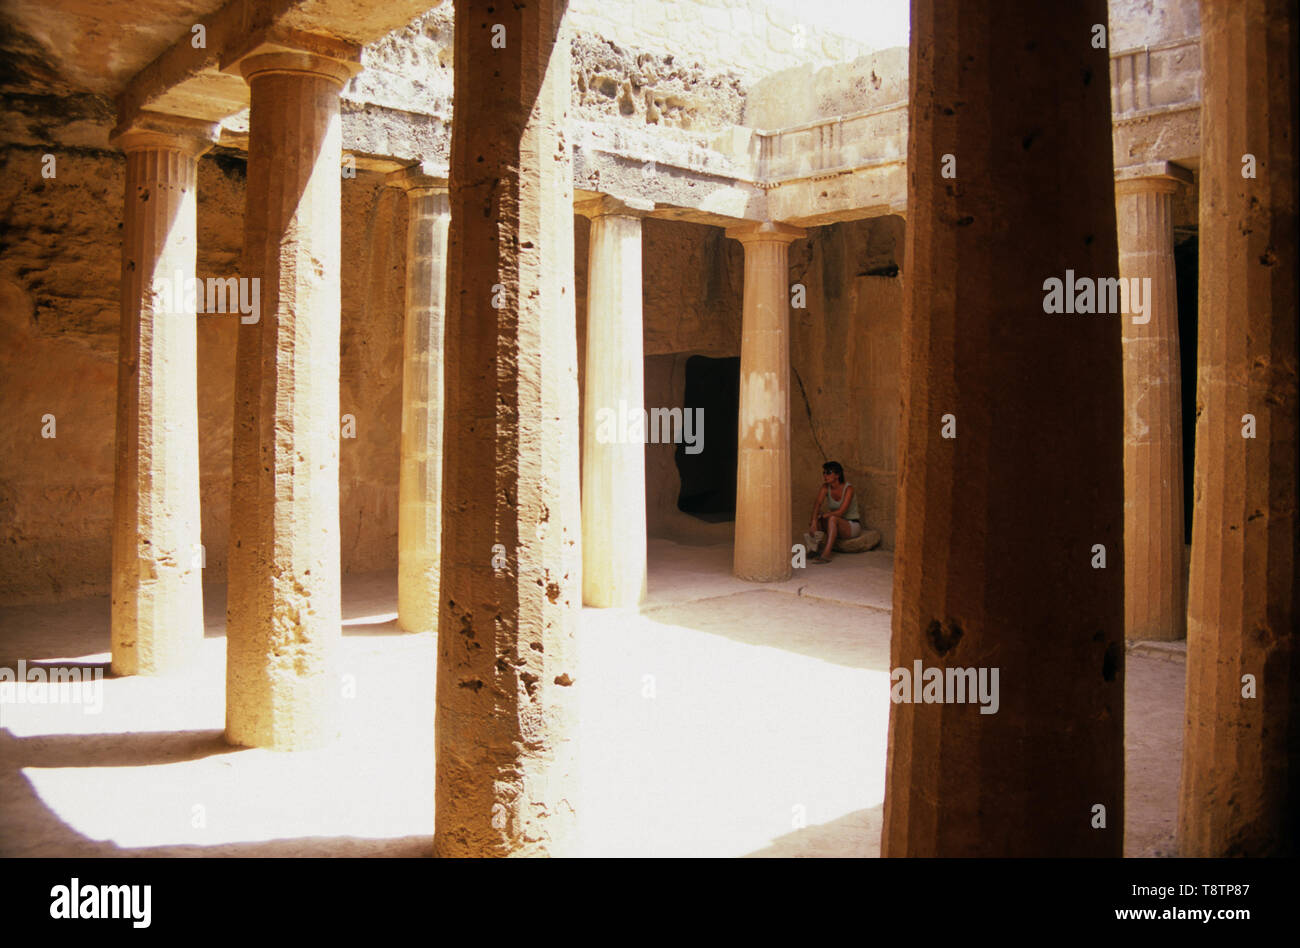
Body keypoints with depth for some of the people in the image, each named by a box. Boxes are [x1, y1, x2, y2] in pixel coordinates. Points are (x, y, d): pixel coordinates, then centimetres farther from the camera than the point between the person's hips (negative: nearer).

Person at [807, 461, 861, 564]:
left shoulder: (848, 488, -18)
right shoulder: (826, 487, -4)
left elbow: (841, 512, -26)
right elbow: (817, 504, -20)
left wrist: (822, 516, -27)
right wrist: (814, 522, -36)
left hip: (853, 525, -6)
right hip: (836, 524, 6)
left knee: (832, 518, -35)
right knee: (816, 520, -19)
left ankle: (826, 554, -45)